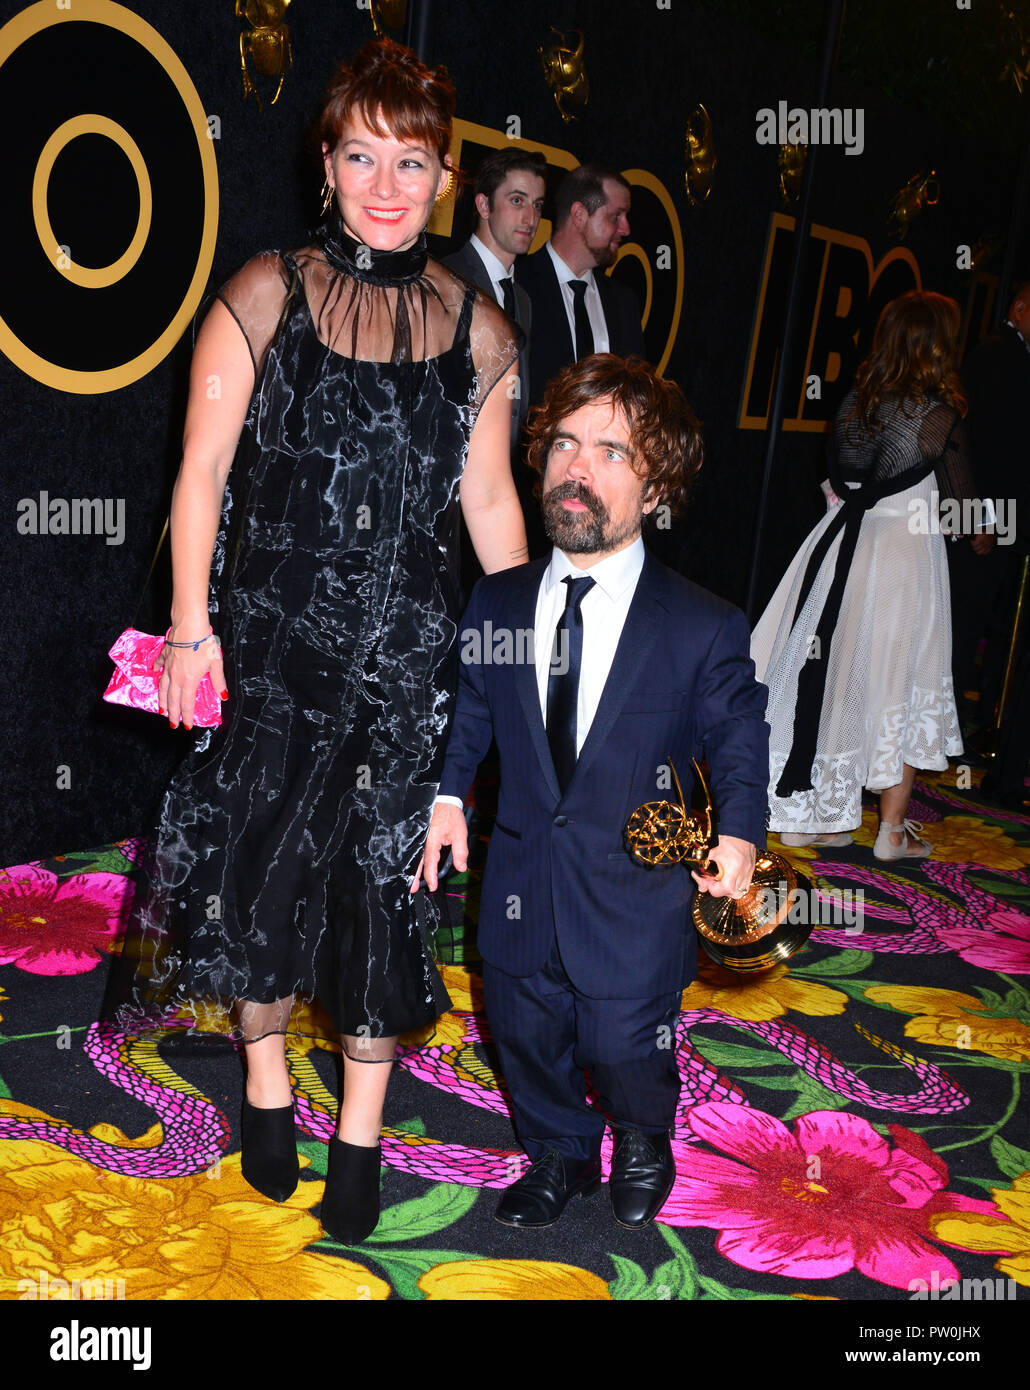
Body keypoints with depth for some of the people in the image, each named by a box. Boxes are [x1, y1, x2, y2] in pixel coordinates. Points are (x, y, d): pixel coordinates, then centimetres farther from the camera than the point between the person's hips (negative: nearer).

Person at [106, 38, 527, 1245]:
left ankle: (360, 1134, 27)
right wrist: (191, 625, -9)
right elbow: (203, 468, -3)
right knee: (260, 860, 8)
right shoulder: (265, 295, -2)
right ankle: (266, 1092, 36)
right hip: (274, 635, -1)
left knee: (386, 876, 6)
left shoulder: (476, 329, 5)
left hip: (410, 650, 1)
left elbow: (487, 496, 8)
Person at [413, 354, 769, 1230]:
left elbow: (737, 745, -4)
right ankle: (560, 1158, 50)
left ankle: (643, 1143, 47)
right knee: (528, 1038, 19)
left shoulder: (705, 629, -14)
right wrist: (448, 794, -1)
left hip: (633, 900, -3)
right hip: (520, 889, 4)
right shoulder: (497, 602, -3)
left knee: (623, 1052, 10)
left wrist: (739, 835, -20)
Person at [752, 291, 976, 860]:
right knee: (898, 683, 7)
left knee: (828, 673, 12)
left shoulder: (855, 400, 4)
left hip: (839, 545, 5)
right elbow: (961, 498, 0)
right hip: (905, 555, -5)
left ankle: (803, 814, 19)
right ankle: (893, 830, 15)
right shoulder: (938, 414, -11)